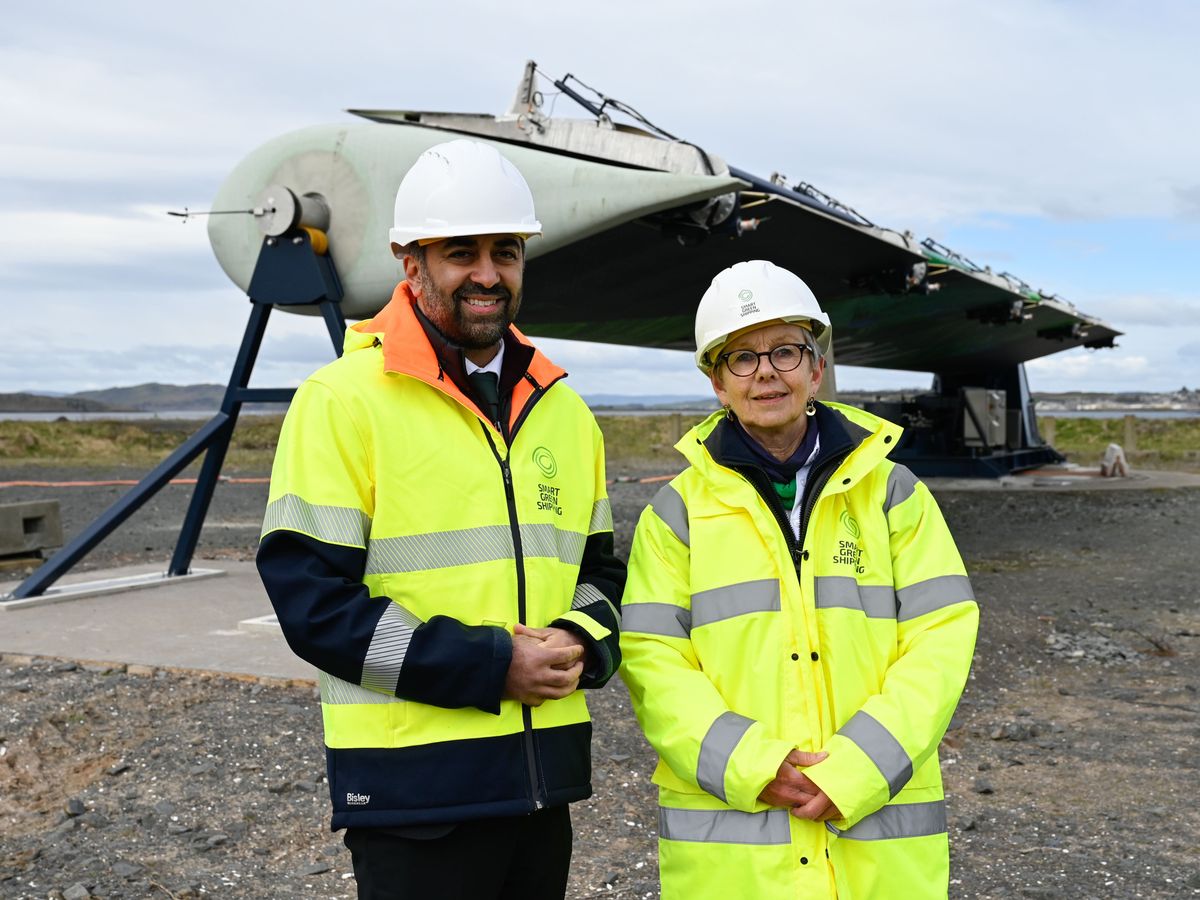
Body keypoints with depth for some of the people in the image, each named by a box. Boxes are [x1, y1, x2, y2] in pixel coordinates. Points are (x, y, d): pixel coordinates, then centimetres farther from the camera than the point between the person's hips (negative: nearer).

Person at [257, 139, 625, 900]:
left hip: (544, 770, 6)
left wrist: (581, 642, -6)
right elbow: (311, 595, -13)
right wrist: (489, 666, -17)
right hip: (415, 779, -5)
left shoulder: (563, 408, 10)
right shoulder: (344, 400, -8)